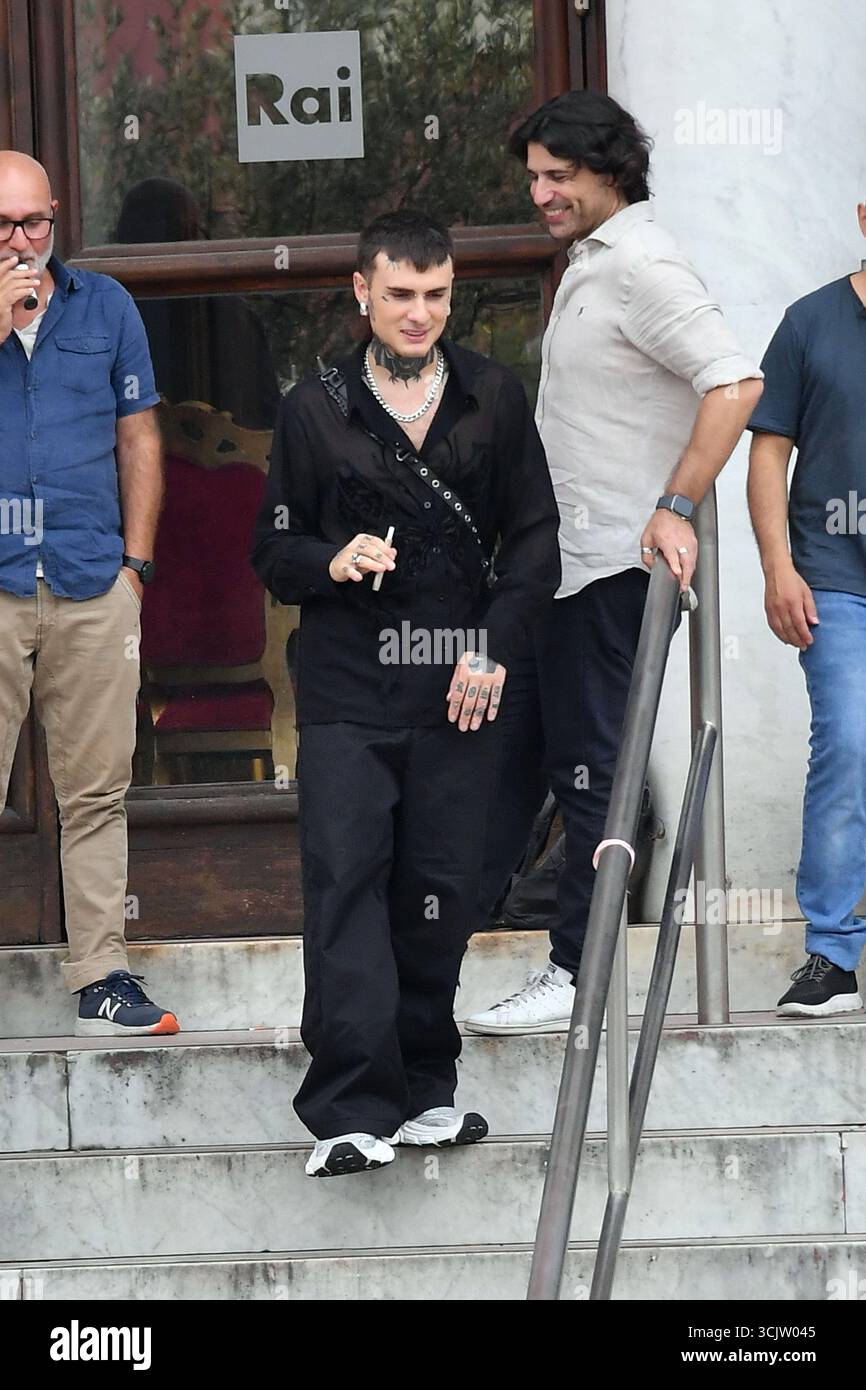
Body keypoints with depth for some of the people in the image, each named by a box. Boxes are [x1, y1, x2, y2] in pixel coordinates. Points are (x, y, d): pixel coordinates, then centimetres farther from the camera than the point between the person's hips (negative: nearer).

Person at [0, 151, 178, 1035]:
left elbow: (137, 439, 15)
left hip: (92, 586, 2)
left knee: (96, 791, 2)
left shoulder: (105, 306, 13)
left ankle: (101, 979, 6)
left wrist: (134, 560, 7)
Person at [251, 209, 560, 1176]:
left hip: (457, 691, 2)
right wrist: (331, 561, -14)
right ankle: (352, 1109, -16)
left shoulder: (493, 399, 8)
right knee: (344, 880, -12)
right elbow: (273, 552, 8)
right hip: (346, 691, -2)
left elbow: (534, 539, 10)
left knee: (440, 891, 3)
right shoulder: (314, 410, 5)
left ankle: (422, 1088, 16)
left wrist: (493, 649, -1)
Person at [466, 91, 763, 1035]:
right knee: (507, 741, 14)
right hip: (553, 559, 10)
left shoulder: (641, 267, -15)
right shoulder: (586, 264, 17)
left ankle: (577, 977, 3)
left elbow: (735, 383, -25)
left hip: (610, 564, -10)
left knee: (588, 765, -4)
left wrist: (676, 508, -24)